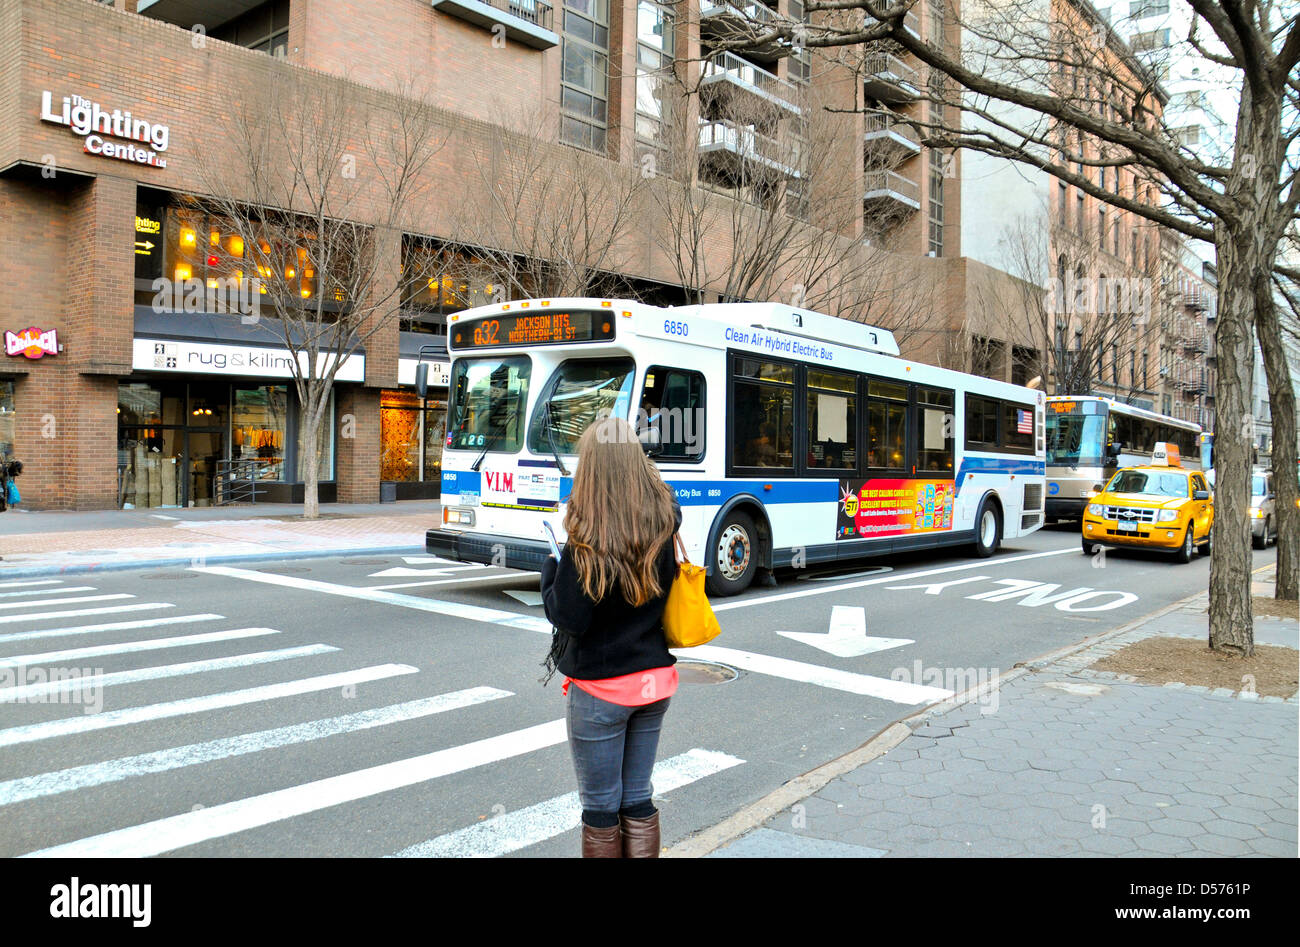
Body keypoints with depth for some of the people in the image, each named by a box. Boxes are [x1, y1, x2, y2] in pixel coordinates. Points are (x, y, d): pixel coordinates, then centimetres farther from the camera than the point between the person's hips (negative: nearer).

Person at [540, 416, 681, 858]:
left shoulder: (586, 540, -21)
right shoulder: (663, 523, -4)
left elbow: (568, 617, -19)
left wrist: (549, 569, -2)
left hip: (600, 689, -5)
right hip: (655, 680, 5)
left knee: (600, 808, 11)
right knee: (638, 800, 18)